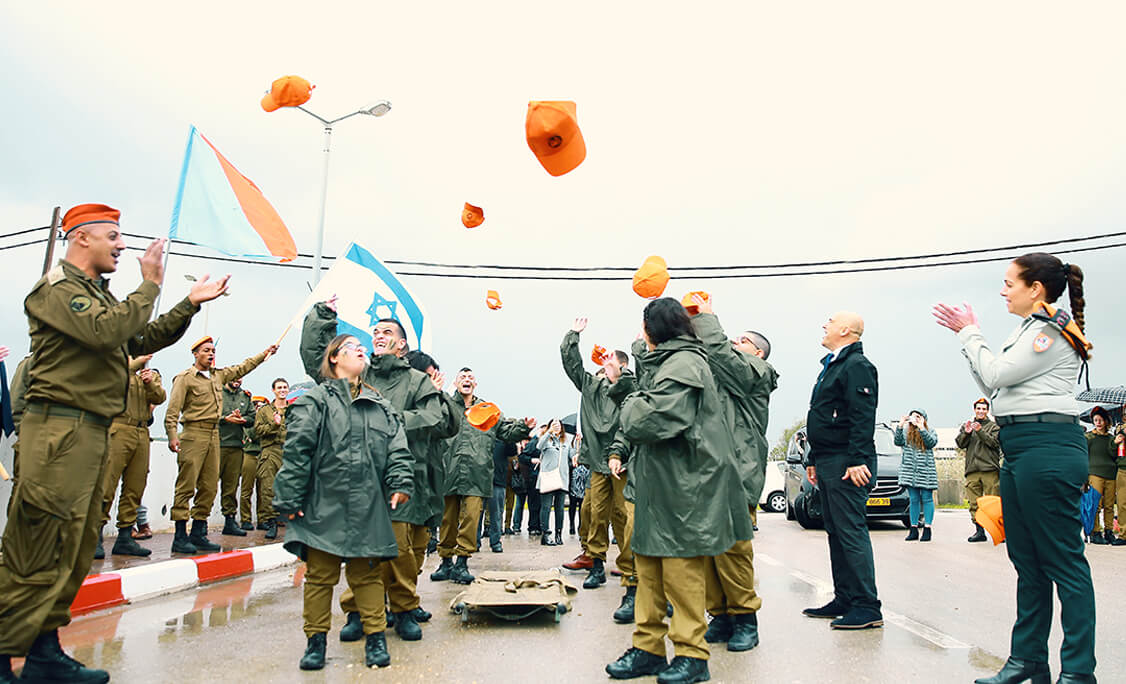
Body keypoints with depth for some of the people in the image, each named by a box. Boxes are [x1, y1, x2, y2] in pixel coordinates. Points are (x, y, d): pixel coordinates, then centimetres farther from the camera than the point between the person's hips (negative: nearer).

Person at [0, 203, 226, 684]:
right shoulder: (57, 287, -6)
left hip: (92, 432, 10)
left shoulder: (97, 293, 23)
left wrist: (191, 304, 17)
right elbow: (106, 332, -22)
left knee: (75, 549, 12)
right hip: (60, 431, -10)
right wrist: (149, 286, -12)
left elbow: (142, 341, 24)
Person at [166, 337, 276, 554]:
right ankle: (180, 536, -4)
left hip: (214, 435, 7)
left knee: (209, 487, 6)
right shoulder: (185, 378, -1)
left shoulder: (219, 375, 18)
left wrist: (265, 353, 33)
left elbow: (243, 367, 32)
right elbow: (172, 410, -7)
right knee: (187, 486, -7)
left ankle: (198, 534, 14)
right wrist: (172, 436, -18)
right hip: (194, 434, -7)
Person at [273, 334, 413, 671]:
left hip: (368, 508, 3)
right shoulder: (315, 400, 0)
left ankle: (375, 636, 19)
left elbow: (398, 450, 9)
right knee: (320, 574, 7)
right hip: (323, 507, -2)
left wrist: (400, 482, -5)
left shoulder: (382, 407, 13)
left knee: (367, 574, 9)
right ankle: (316, 639, 22)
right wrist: (289, 500, -8)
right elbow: (296, 451, -5)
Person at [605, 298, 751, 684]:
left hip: (685, 489, -10)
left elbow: (650, 421, -23)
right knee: (649, 565, 12)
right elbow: (633, 426, 21)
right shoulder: (668, 362, 19)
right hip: (658, 485, 10)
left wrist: (631, 406, -5)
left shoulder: (683, 364, -13)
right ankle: (648, 648, 21)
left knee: (681, 569, -2)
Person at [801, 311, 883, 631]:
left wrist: (857, 460, -25)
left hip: (846, 464, -10)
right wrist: (813, 459, 23)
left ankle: (867, 607, -3)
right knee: (836, 532, 12)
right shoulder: (831, 365, 21)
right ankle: (844, 599, 20)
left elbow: (863, 417, -19)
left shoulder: (857, 365, -9)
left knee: (851, 531, -9)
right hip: (828, 463, 10)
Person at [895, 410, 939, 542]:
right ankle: (914, 529, 8)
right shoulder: (905, 431, 14)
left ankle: (927, 529, 1)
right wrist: (900, 426, -10)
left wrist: (921, 427, -16)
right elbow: (898, 442, -2)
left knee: (927, 499, -2)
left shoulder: (930, 431, 9)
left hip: (925, 470, -2)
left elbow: (932, 442, -10)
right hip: (909, 470, 2)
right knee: (913, 500, 4)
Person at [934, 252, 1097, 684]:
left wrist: (969, 332, 0)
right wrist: (966, 335, 16)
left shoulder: (1053, 329, -8)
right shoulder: (1030, 329, 20)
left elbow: (996, 374, -13)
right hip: (1019, 450, 10)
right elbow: (995, 388, 19)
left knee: (1062, 561, -4)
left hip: (1047, 447, -10)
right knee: (1027, 561, 12)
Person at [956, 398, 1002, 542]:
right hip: (972, 470, 3)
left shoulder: (994, 426, 11)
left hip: (990, 469, -3)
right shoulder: (966, 426, 19)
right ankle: (979, 530, 2)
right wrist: (966, 433, -8)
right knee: (974, 503, -1)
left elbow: (994, 442, -5)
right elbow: (959, 444, 9)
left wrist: (980, 431, -14)